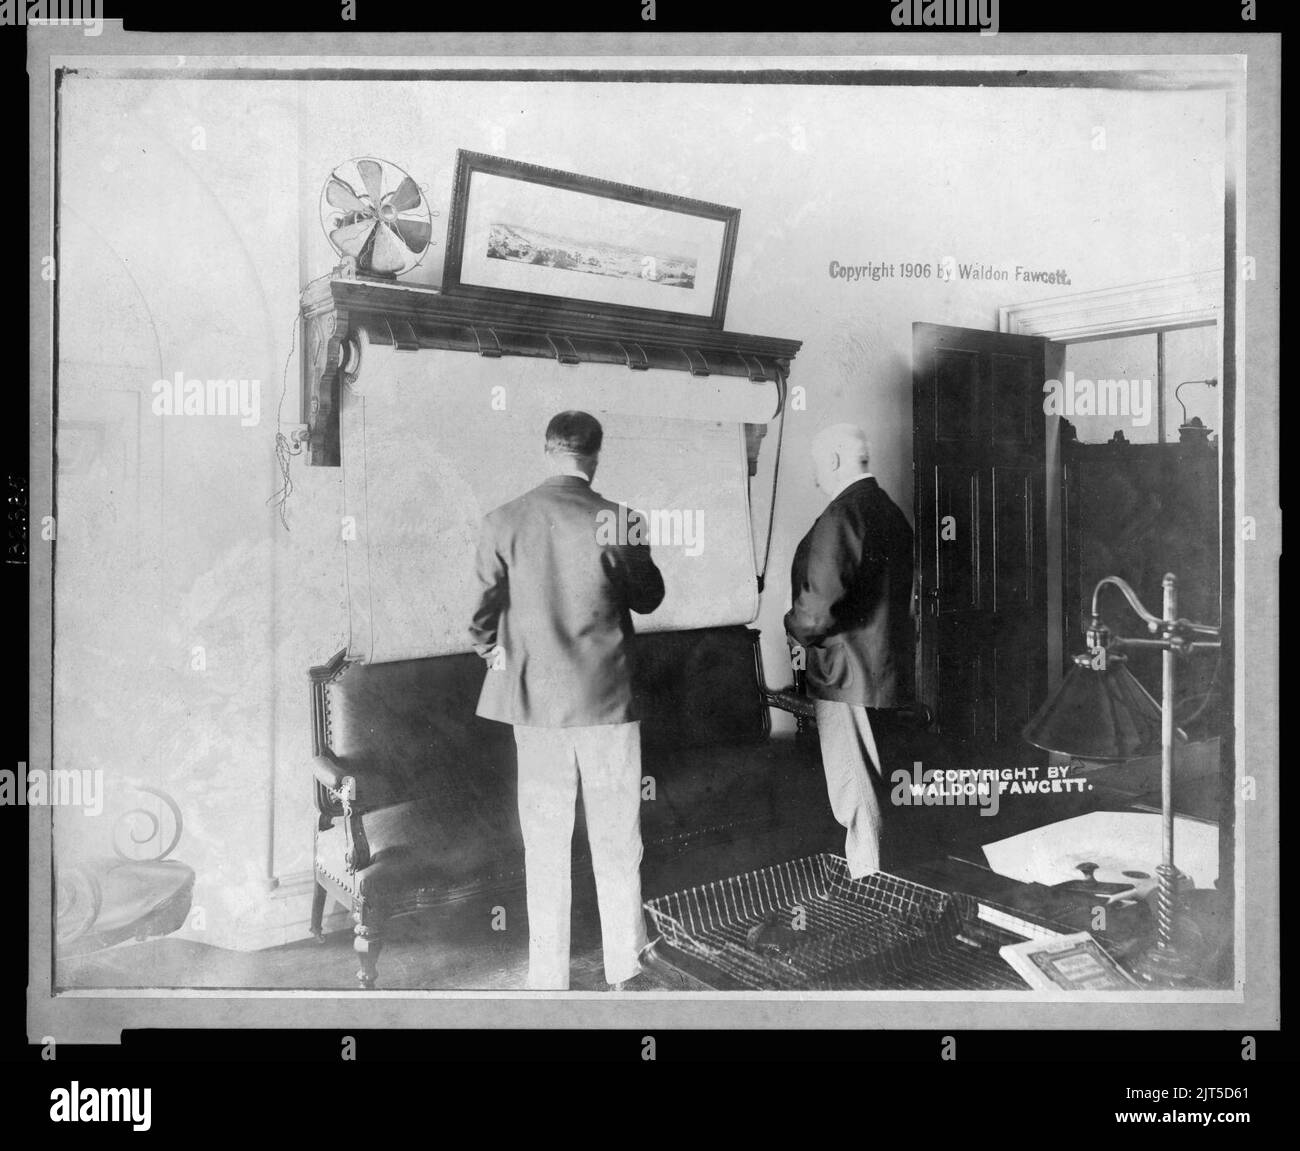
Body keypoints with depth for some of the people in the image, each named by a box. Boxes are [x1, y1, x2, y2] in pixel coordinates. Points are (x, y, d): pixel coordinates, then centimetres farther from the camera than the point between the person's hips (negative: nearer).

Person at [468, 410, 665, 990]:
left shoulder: (503, 522, -6)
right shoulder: (617, 521, -10)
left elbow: (483, 610, -1)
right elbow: (648, 598, 2)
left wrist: (492, 655, 18)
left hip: (535, 699, 1)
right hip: (608, 699, -1)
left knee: (544, 842, 11)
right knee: (616, 839, 12)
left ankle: (548, 975, 19)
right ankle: (624, 966, 24)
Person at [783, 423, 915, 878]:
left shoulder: (840, 517, -18)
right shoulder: (892, 512, 11)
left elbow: (822, 601, -25)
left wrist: (797, 630, -4)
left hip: (846, 673, -10)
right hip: (886, 668, 10)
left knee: (854, 788, -2)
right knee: (869, 780, 20)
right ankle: (872, 881, 31)